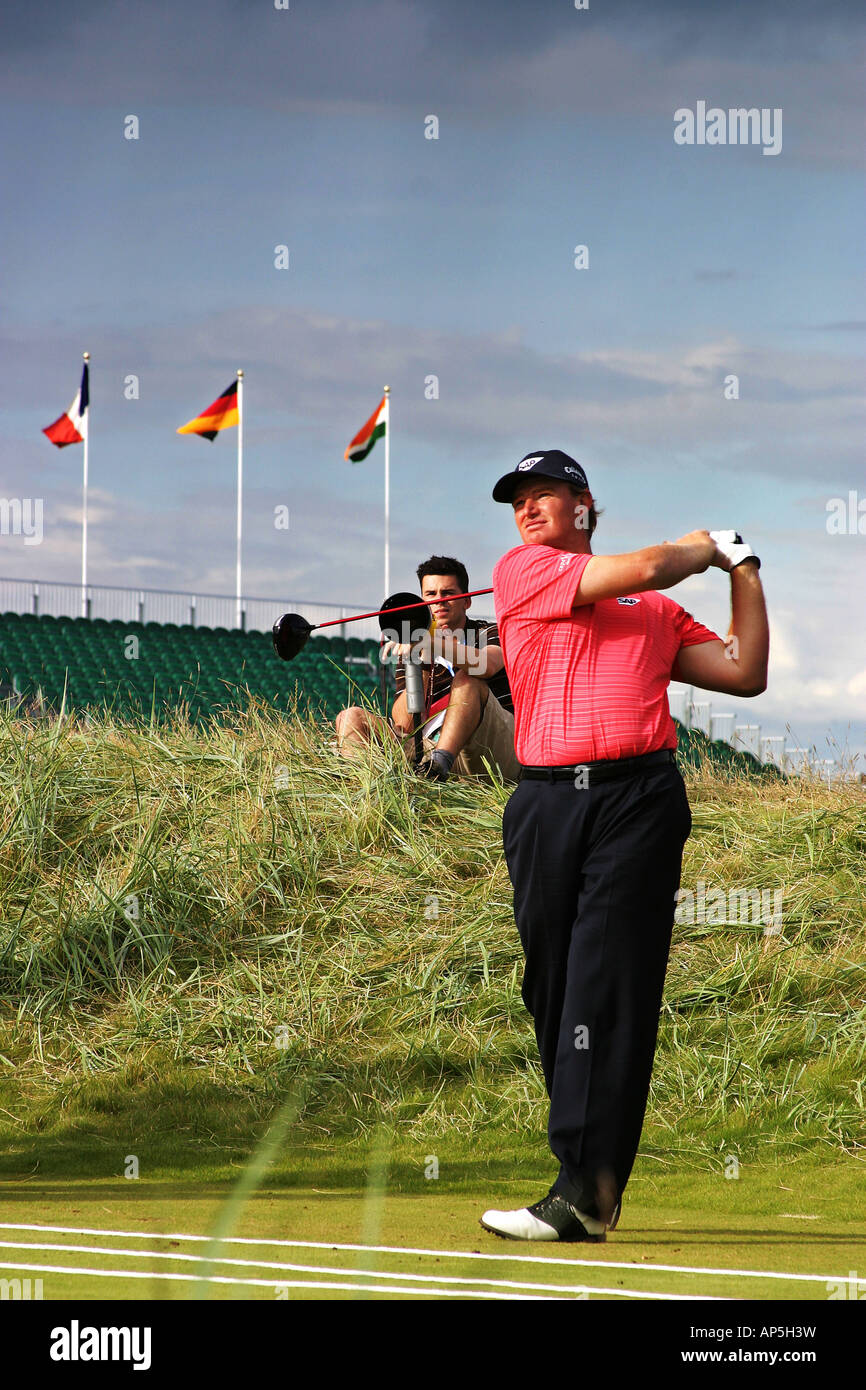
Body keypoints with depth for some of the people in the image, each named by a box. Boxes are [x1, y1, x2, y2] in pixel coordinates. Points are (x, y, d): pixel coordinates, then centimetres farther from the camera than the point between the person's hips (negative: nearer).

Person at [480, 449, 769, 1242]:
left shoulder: (658, 613, 22)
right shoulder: (521, 570, 13)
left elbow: (746, 673, 20)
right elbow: (643, 569, 2)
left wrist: (742, 569, 21)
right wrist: (701, 546, 21)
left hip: (640, 798, -1)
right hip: (547, 804, 1)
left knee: (606, 991, -10)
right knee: (552, 992, 1)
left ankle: (584, 1194, -17)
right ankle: (590, 1177, 9)